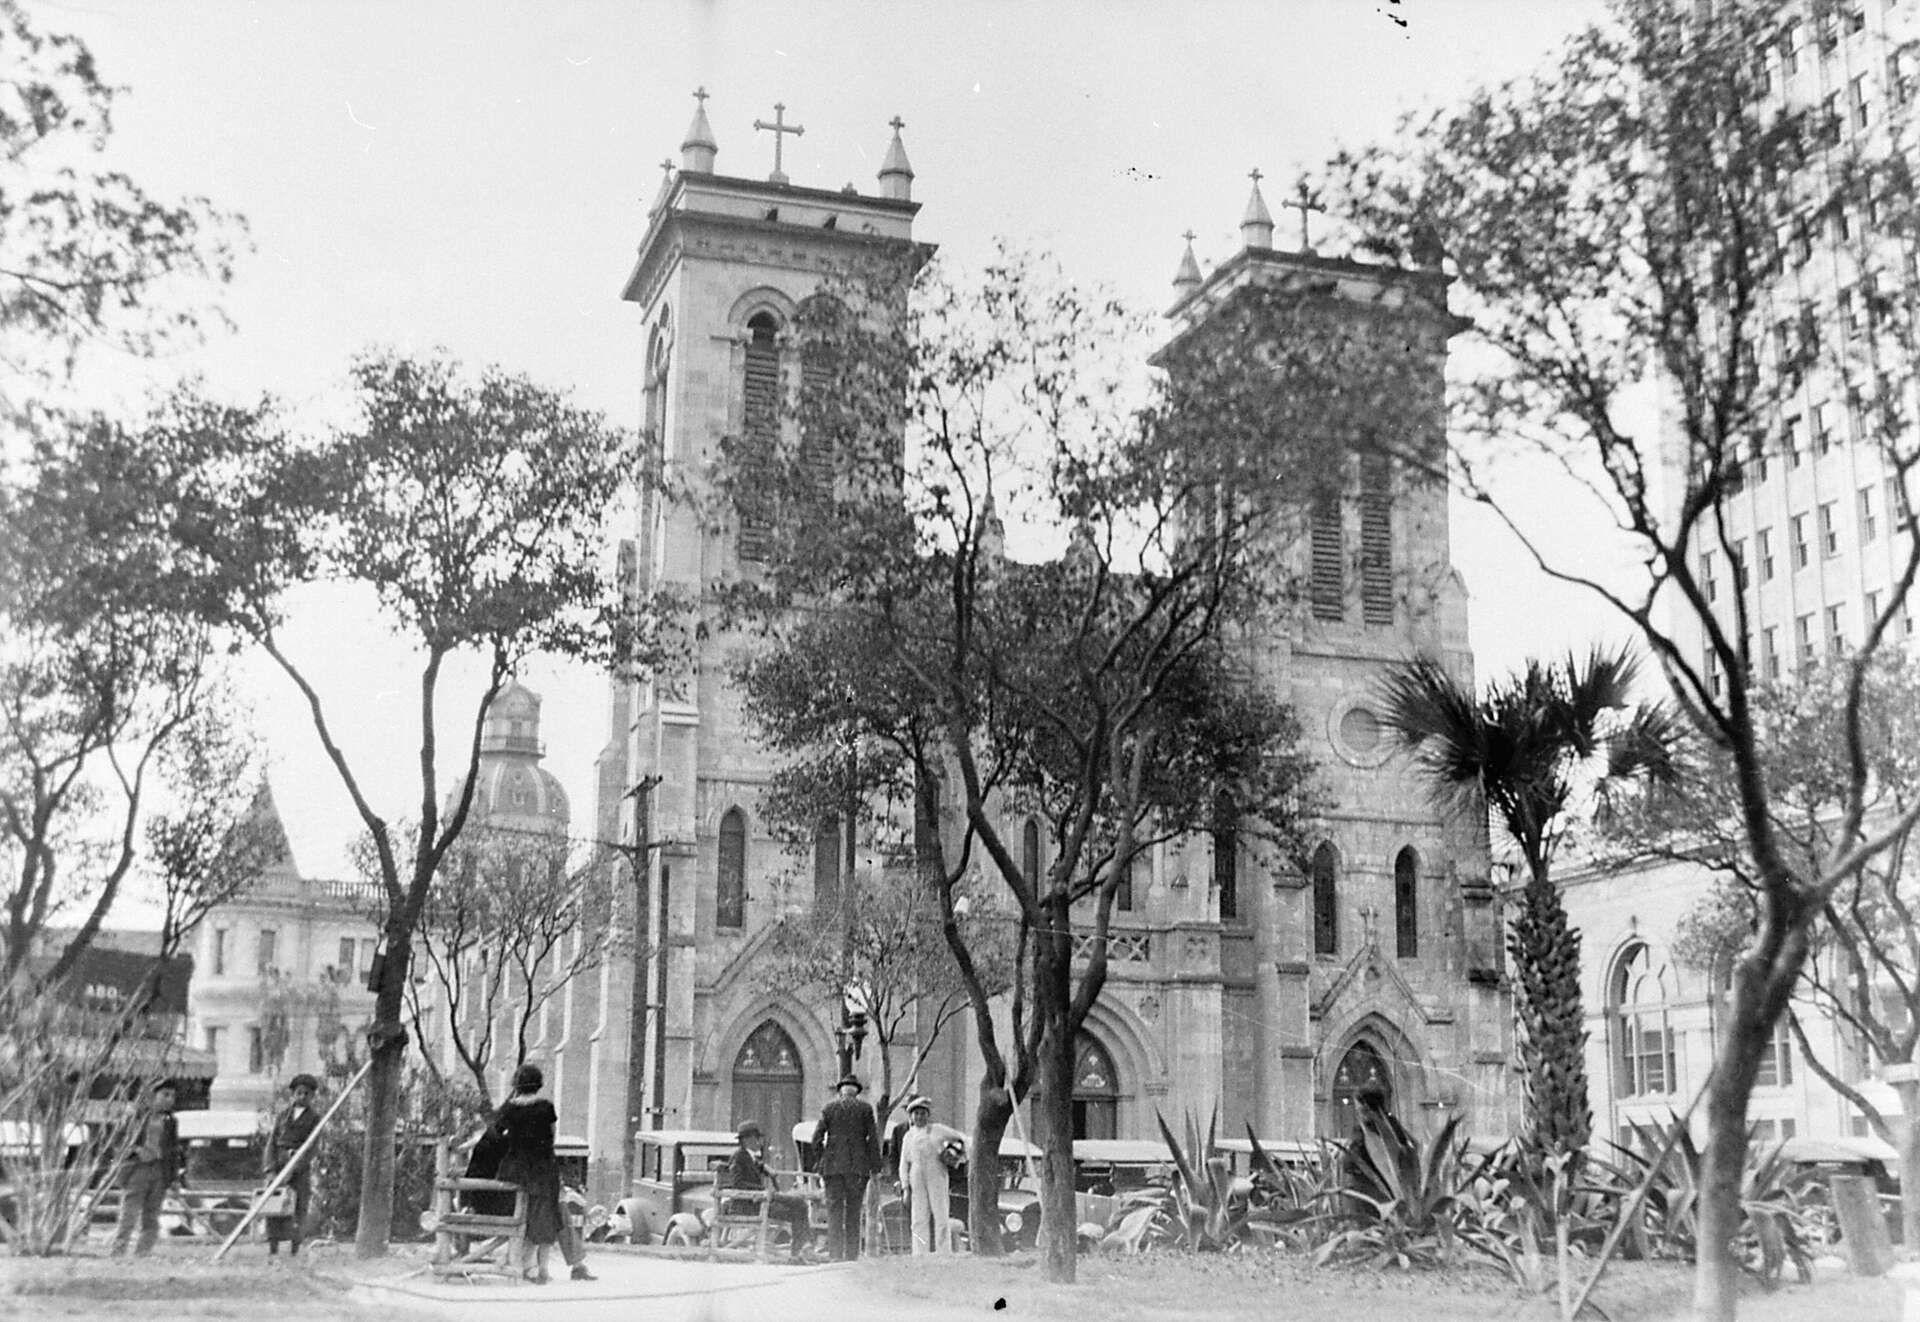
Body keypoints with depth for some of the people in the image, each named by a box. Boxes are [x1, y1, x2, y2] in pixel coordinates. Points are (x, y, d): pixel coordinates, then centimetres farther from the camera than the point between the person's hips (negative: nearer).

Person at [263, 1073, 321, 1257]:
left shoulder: (314, 1118, 4)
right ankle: (272, 1250, -5)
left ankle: (294, 1252, -2)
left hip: (300, 1168, -2)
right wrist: (270, 1168, -8)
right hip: (278, 1164, 2)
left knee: (298, 1209, -5)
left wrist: (292, 1171, -15)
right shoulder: (283, 1115, 14)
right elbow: (272, 1142, 7)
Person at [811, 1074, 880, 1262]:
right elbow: (873, 1139, 0)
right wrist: (875, 1167, 3)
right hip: (857, 1166, -1)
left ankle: (835, 1254, -4)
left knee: (834, 1210, 3)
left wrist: (821, 1163, 13)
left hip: (833, 1165, 1)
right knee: (853, 1211, 4)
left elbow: (817, 1138, 3)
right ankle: (851, 1255, 1)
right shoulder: (865, 1109, 3)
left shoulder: (829, 1108, 6)